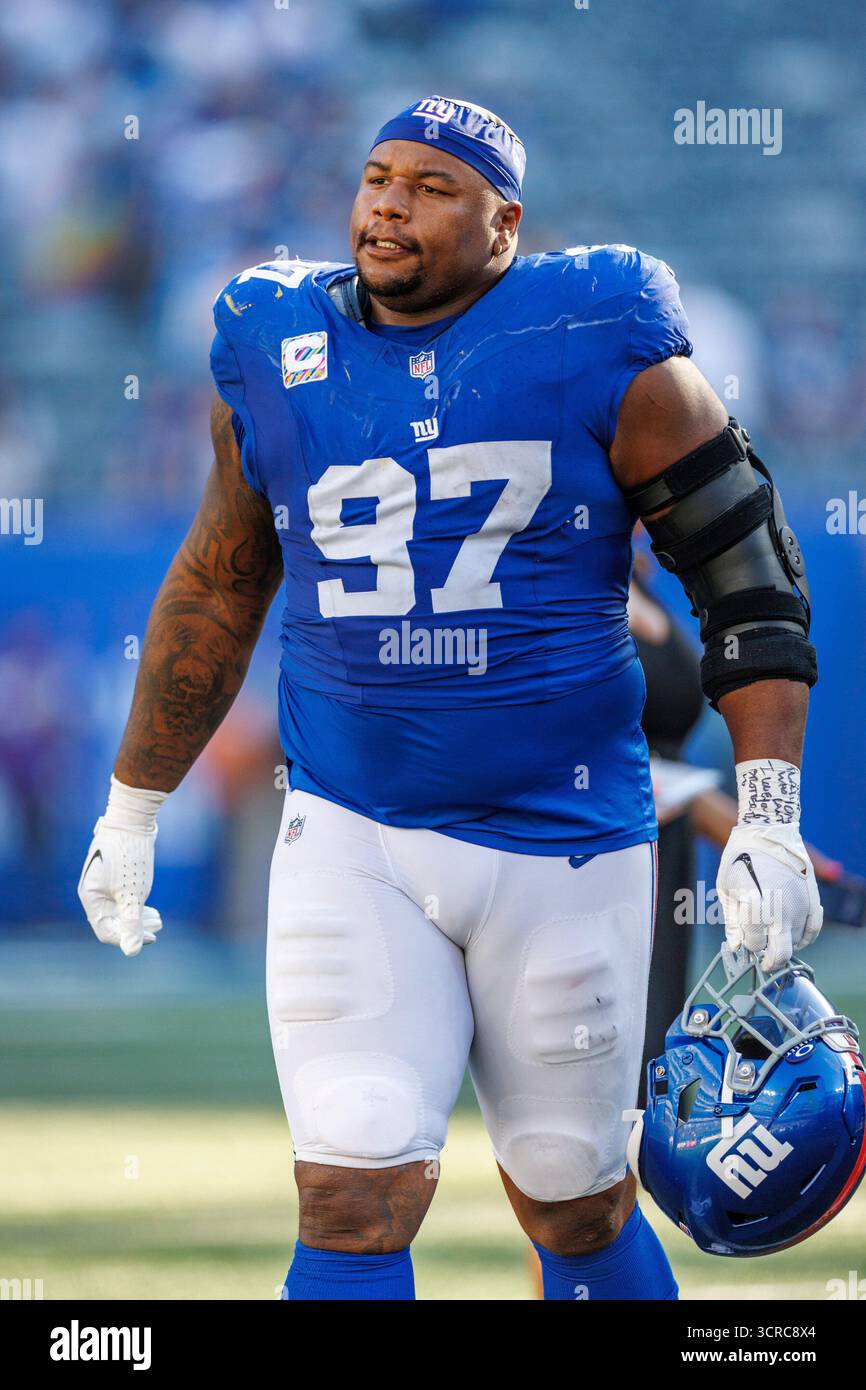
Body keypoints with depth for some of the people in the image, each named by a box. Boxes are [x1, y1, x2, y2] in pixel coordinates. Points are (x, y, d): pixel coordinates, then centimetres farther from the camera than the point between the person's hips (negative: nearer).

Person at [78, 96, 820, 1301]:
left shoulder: (602, 351, -7)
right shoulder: (279, 353, 4)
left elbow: (747, 571, -3)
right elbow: (216, 591, 18)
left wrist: (769, 819, -11)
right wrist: (131, 811, 22)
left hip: (562, 840, -2)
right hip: (350, 839, 2)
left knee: (573, 1206, 9)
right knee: (355, 1204, -10)